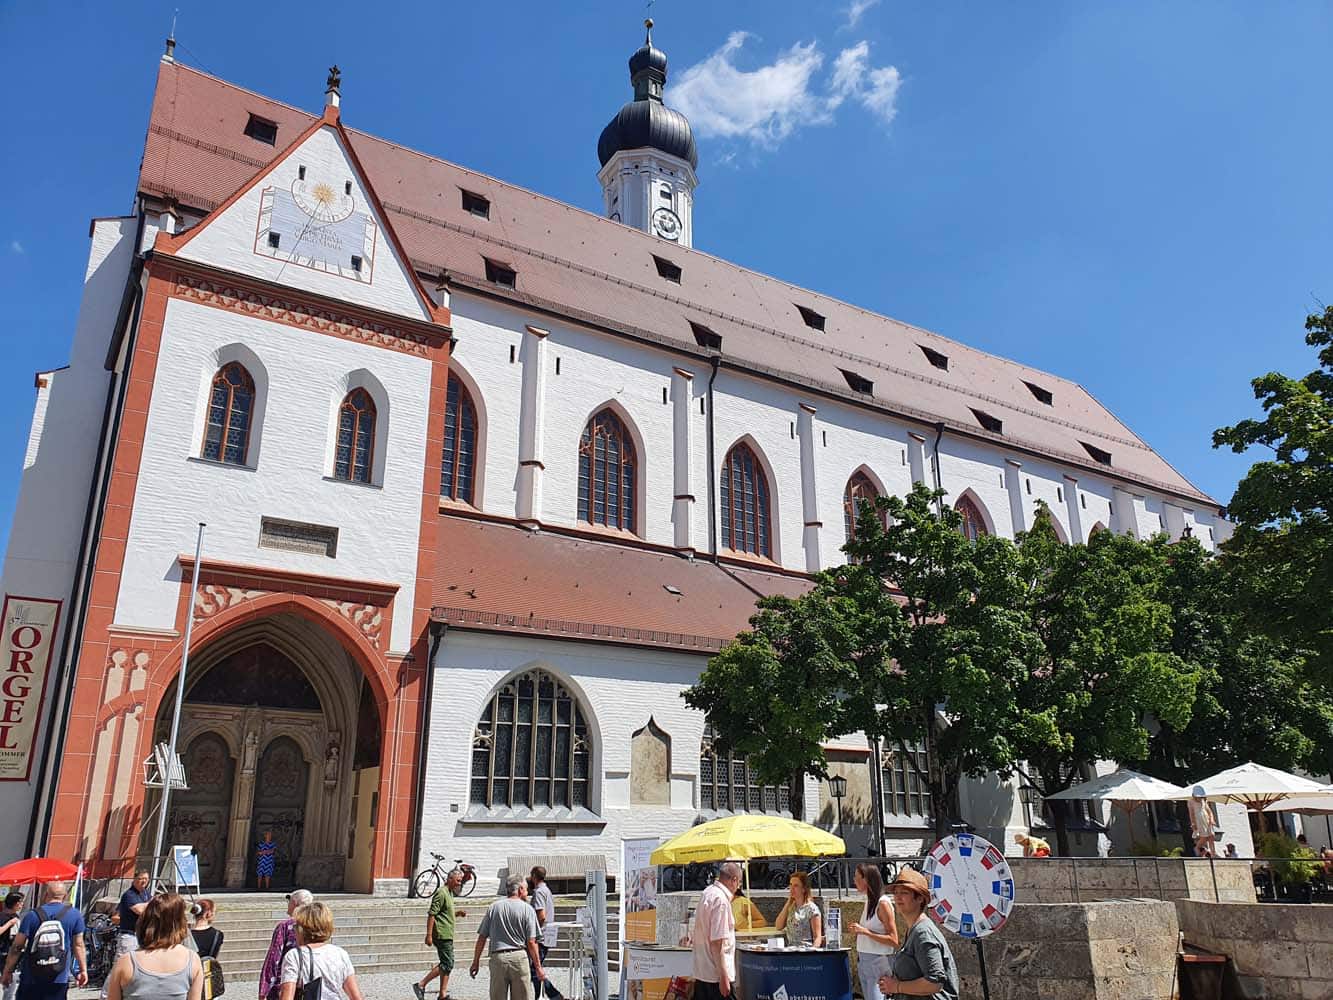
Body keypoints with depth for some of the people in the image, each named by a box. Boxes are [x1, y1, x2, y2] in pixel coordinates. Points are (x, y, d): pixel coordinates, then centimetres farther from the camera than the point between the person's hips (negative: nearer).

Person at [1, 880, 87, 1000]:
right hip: (59, 979, 0)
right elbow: (78, 946, 0)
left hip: (31, 977, 0)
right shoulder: (75, 915, -2)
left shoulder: (31, 916, -4)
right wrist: (83, 970, 7)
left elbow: (16, 947, -4)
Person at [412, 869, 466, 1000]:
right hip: (442, 934, -10)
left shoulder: (450, 893, 16)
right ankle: (421, 984, -3)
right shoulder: (441, 893, -14)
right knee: (447, 964, -9)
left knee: (447, 964, 11)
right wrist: (429, 935, -23)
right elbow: (431, 914, -19)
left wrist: (457, 913, 10)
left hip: (447, 935, 10)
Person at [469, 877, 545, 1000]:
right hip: (519, 958, -2)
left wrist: (476, 962, 13)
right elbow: (531, 943, -4)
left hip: (497, 958, 2)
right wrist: (538, 967, 2)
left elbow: (482, 937, 6)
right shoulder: (527, 909, 0)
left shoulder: (494, 907, 8)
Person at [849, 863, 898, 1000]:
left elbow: (893, 941, -18)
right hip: (863, 962, 8)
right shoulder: (869, 902, 10)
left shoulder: (883, 903, -14)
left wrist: (865, 931, -21)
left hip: (878, 962, -8)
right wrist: (857, 932, 5)